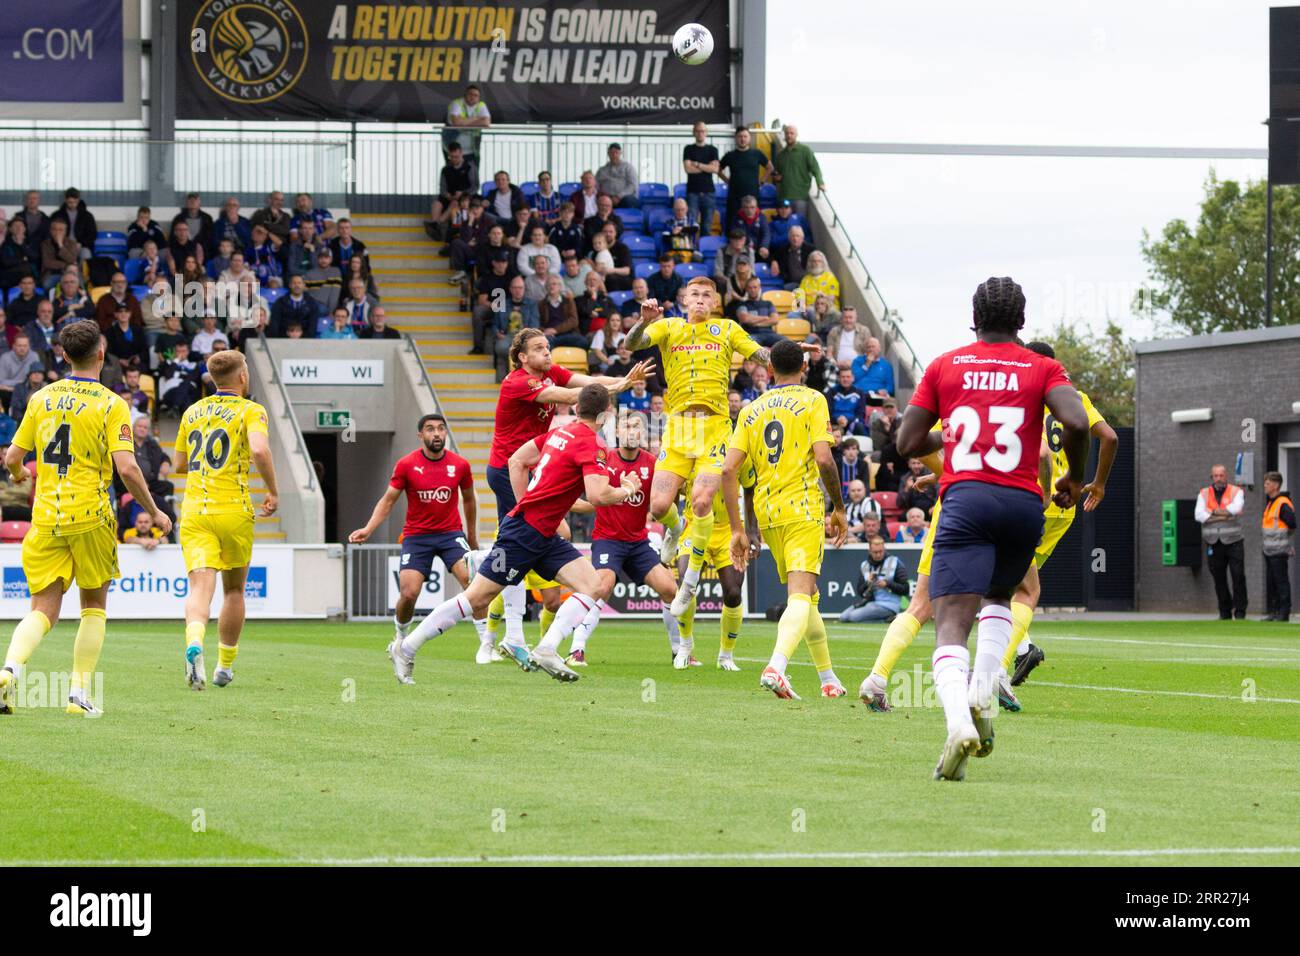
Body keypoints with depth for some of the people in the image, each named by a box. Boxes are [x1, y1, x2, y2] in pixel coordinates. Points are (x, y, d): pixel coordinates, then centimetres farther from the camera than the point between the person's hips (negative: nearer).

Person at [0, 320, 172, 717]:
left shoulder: (42, 398, 7)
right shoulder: (111, 405, -6)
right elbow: (126, 468, -14)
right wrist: (154, 512, -1)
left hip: (46, 517, 3)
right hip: (90, 515, -3)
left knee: (43, 609, 4)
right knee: (94, 606, 14)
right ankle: (79, 692, 7)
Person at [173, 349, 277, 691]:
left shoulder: (192, 412, 13)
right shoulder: (250, 410, -3)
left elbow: (179, 465, 21)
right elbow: (259, 449, -21)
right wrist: (273, 491, -9)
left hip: (194, 511, 2)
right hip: (234, 510, -2)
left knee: (201, 587, -10)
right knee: (234, 589, 16)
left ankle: (195, 644, -39)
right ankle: (225, 666, 23)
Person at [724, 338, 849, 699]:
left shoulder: (751, 410, 13)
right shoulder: (812, 401, 0)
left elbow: (729, 470, 4)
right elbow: (823, 459, -13)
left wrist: (737, 528, 7)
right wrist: (839, 508, 0)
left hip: (767, 513, 5)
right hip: (803, 508, -5)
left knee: (805, 597, 19)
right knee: (800, 598, -14)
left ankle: (828, 678, 26)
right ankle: (776, 666, -37)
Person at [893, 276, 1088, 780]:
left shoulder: (944, 366, 12)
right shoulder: (1042, 369, 10)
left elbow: (907, 442, 12)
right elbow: (1076, 422, -8)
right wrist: (1074, 478, 9)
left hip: (965, 499, -2)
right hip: (1024, 504, 2)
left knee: (951, 627, -10)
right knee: (999, 597, 29)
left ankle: (958, 722, -37)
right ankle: (982, 696, 6)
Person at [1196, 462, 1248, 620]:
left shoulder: (1236, 492, 4)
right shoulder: (1204, 494, 10)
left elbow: (1236, 508, -16)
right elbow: (1199, 515, -6)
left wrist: (1213, 512, -7)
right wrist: (1224, 515, -11)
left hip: (1233, 542, -2)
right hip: (1213, 543, 2)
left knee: (1238, 576, -9)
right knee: (1219, 579, 3)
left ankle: (1240, 612, -4)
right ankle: (1225, 612, 12)